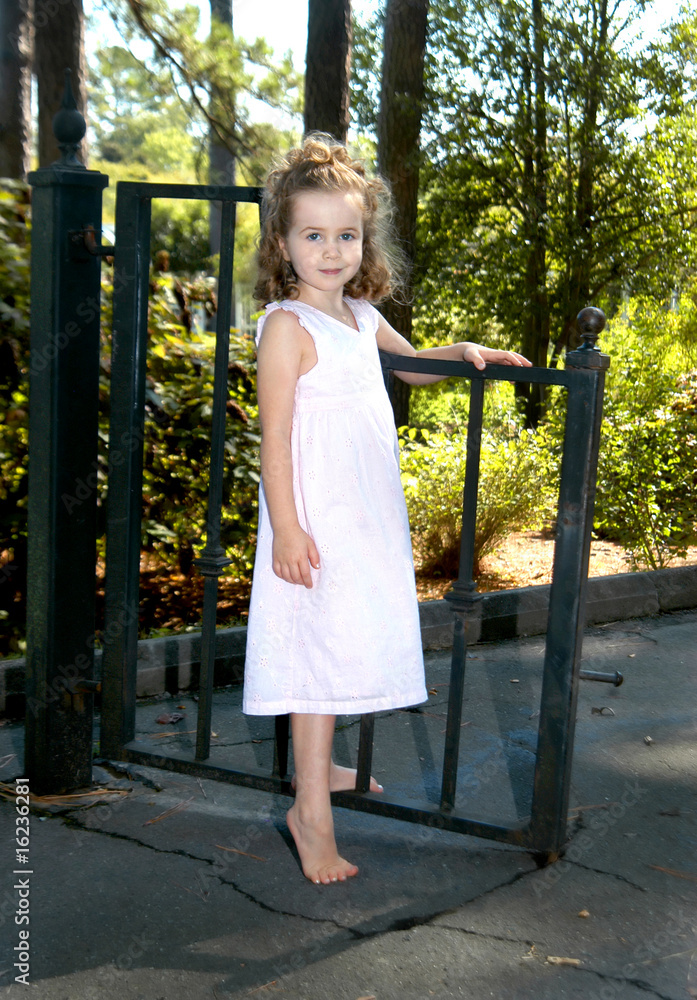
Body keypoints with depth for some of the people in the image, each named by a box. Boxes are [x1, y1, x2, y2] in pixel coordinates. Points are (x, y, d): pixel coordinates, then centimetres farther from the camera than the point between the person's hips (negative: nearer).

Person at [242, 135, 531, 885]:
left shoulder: (362, 317, 10)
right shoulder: (287, 325, -12)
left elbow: (412, 364, 29)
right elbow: (275, 433, -17)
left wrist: (463, 352, 10)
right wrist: (285, 527, -21)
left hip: (369, 513, 8)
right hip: (316, 517, -8)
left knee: (349, 644, 17)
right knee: (318, 647, -6)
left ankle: (317, 764, 35)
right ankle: (312, 811, 3)